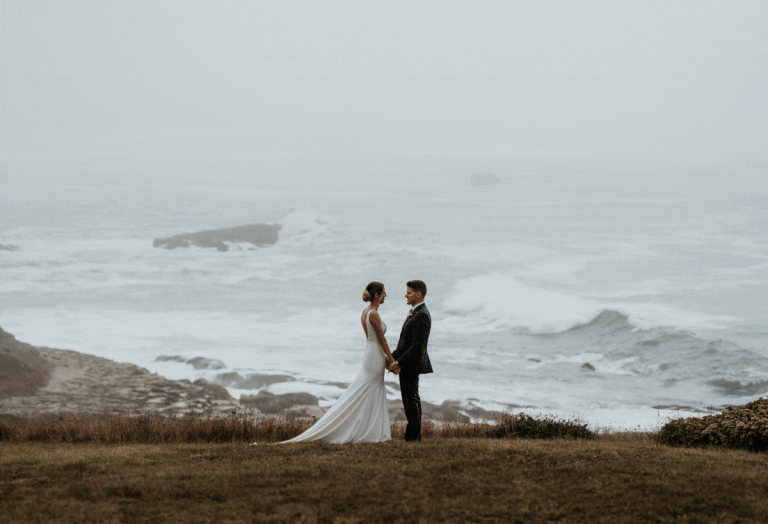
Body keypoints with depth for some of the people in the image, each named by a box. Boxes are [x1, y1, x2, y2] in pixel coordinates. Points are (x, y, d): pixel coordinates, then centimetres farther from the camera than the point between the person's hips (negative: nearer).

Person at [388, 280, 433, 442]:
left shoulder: (421, 315, -19)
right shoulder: (415, 313, 14)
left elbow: (417, 345, -24)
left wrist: (399, 362, -21)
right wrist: (393, 357, 12)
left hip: (411, 363, -11)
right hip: (408, 364, 11)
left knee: (410, 399, -8)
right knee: (413, 399, 13)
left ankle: (412, 436, -5)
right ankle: (416, 435, 18)